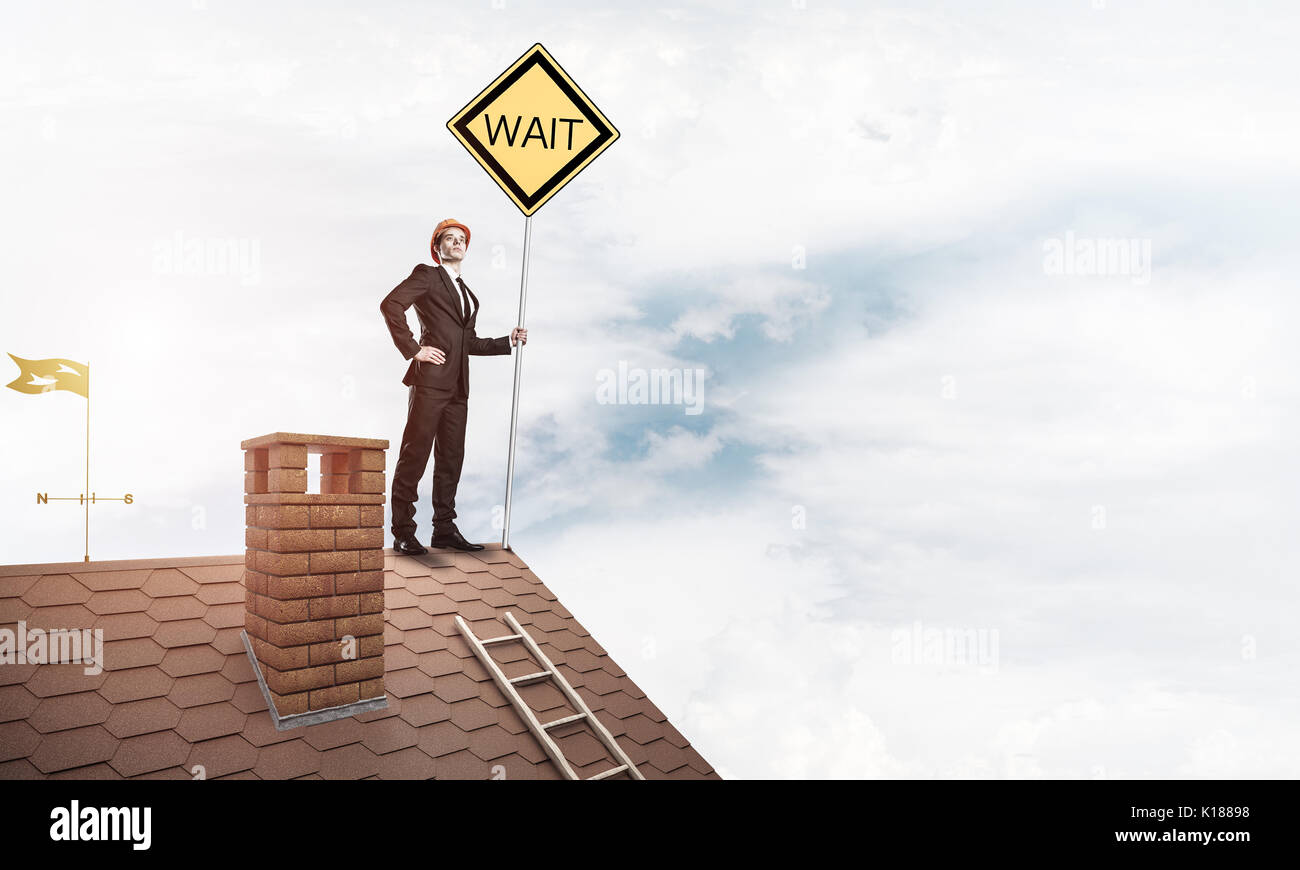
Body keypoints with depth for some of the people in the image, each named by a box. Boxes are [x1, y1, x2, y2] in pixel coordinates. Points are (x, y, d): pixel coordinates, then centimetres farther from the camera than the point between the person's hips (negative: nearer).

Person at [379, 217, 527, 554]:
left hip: (457, 386, 7)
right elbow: (390, 304, -12)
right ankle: (403, 533, -1)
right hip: (430, 378, -7)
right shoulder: (426, 275, 3)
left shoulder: (468, 293, 24)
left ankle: (445, 529, 16)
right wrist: (413, 349, -15)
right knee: (415, 454, -5)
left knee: (451, 458, 9)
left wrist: (508, 341, 17)